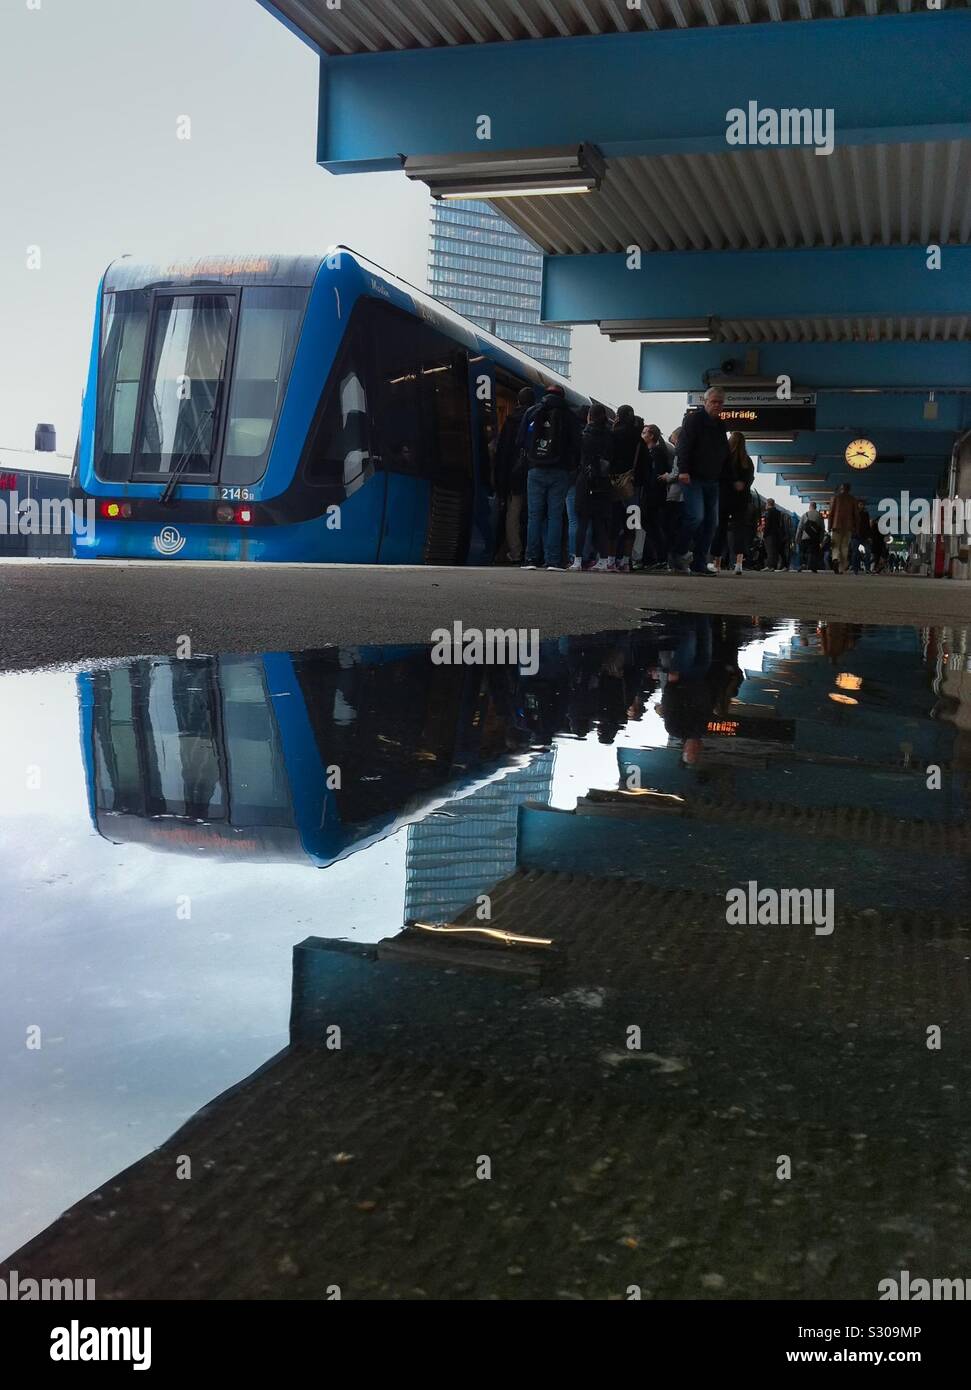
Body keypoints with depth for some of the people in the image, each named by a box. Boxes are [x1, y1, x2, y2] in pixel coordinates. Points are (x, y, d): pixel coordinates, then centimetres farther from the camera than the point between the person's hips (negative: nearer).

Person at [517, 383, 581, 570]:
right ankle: (553, 560, -6)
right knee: (555, 515, 0)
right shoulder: (569, 416, 3)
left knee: (534, 515, 3)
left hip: (536, 470, 1)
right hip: (559, 471, -1)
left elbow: (520, 441, 6)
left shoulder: (532, 412, 6)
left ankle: (532, 558, -2)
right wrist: (572, 468, 9)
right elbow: (576, 445, 0)